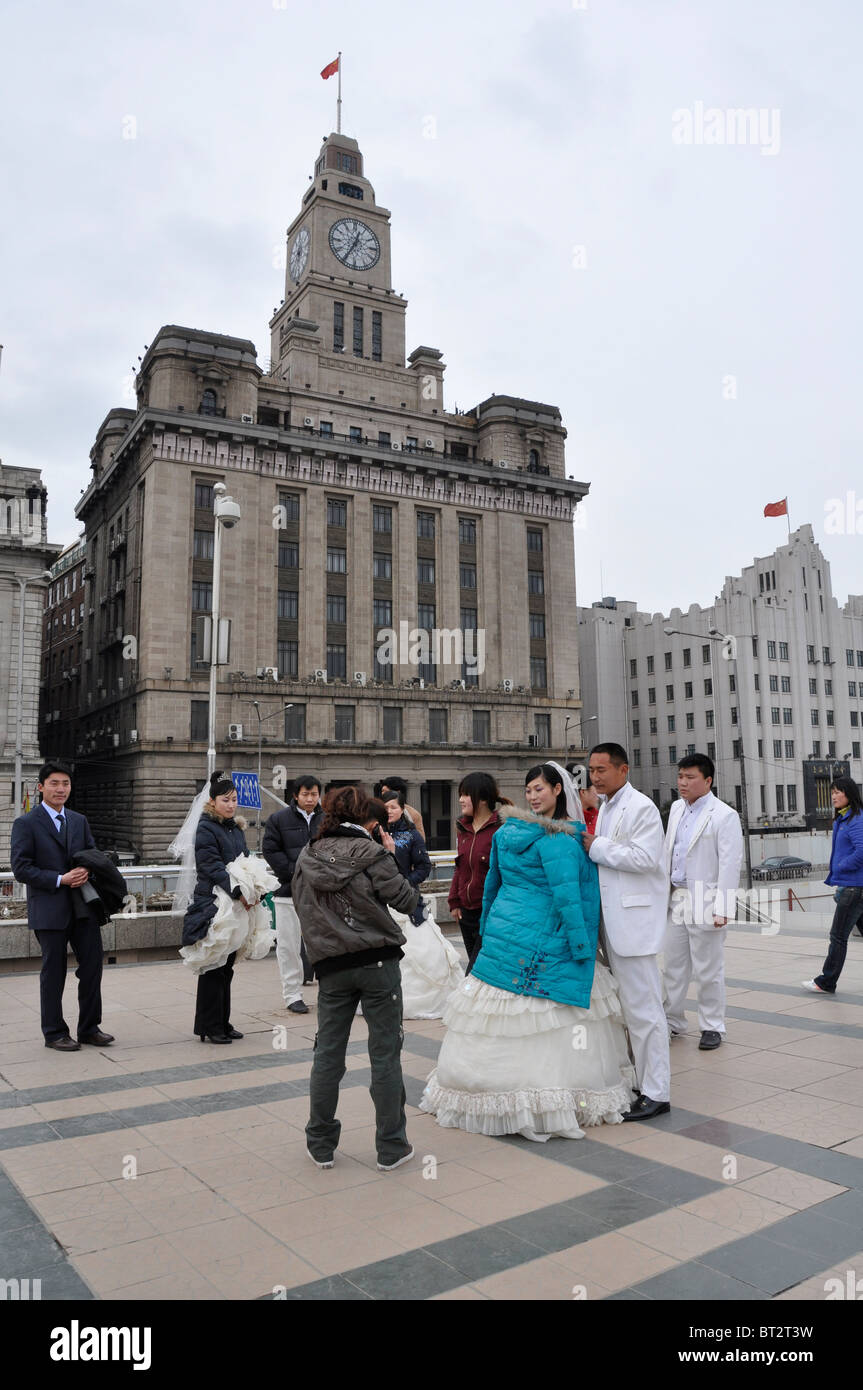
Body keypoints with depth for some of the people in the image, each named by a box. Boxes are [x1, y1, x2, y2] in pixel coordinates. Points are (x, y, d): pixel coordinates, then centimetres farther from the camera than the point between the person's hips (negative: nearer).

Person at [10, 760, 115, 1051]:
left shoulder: (80, 821, 13)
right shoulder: (26, 824, -4)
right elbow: (21, 868, -10)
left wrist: (87, 872, -7)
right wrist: (60, 880, -18)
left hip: (84, 906, 5)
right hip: (49, 910, -5)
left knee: (92, 966, 6)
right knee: (53, 972, 5)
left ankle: (89, 1028, 20)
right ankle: (54, 1033, 20)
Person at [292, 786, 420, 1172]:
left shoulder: (306, 859, 4)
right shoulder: (370, 853, -10)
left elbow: (302, 909, 12)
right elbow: (407, 900, -6)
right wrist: (390, 856, 2)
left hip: (332, 967, 4)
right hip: (378, 964, -4)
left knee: (327, 1055, 14)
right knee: (385, 1056, 6)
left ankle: (321, 1146, 23)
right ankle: (391, 1148, 14)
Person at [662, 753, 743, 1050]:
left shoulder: (724, 815, -11)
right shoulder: (677, 809, 10)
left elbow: (730, 864, -14)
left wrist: (722, 909, -17)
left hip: (705, 902, -7)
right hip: (676, 899, 7)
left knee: (708, 970, 4)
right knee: (674, 965, 13)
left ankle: (712, 1027, 18)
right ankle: (672, 1021, 26)